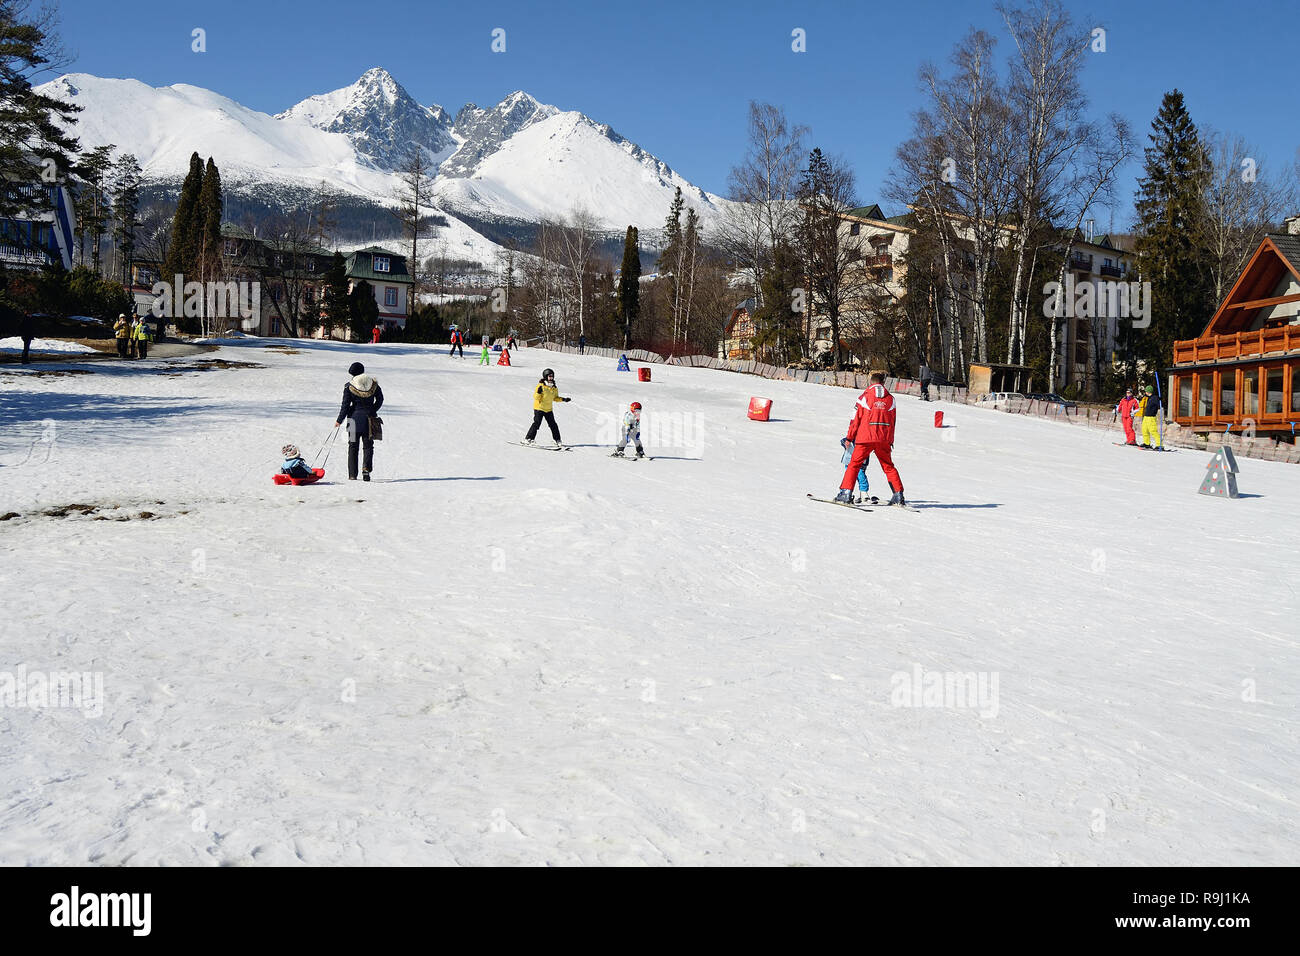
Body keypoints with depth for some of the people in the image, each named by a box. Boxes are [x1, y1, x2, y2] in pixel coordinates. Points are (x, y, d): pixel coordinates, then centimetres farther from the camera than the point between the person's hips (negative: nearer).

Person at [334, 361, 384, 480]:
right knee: (368, 446, 10)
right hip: (369, 419, 2)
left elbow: (345, 405, -7)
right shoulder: (373, 384, 1)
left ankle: (352, 474, 5)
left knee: (353, 446, 7)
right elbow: (380, 400, 7)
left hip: (355, 418, -2)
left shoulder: (349, 386, -7)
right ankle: (366, 468, -13)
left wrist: (339, 420, 2)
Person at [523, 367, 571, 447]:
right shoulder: (541, 385, -12)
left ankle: (558, 441, 14)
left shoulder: (554, 388, 6)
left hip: (548, 409, 5)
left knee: (553, 425, 4)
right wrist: (539, 392, -33)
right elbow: (535, 397, -14)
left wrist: (563, 399, 8)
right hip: (539, 408, -5)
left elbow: (555, 398, 20)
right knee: (536, 424, -13)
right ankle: (528, 439, -7)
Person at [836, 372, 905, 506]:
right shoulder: (890, 399, 8)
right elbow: (892, 422, 12)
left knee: (854, 464, 3)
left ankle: (846, 493, -6)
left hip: (865, 438, -3)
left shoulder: (864, 397, -1)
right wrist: (890, 441, 20)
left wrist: (849, 437, 8)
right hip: (884, 440, 3)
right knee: (888, 466, 14)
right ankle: (898, 495, 9)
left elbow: (856, 419, 0)